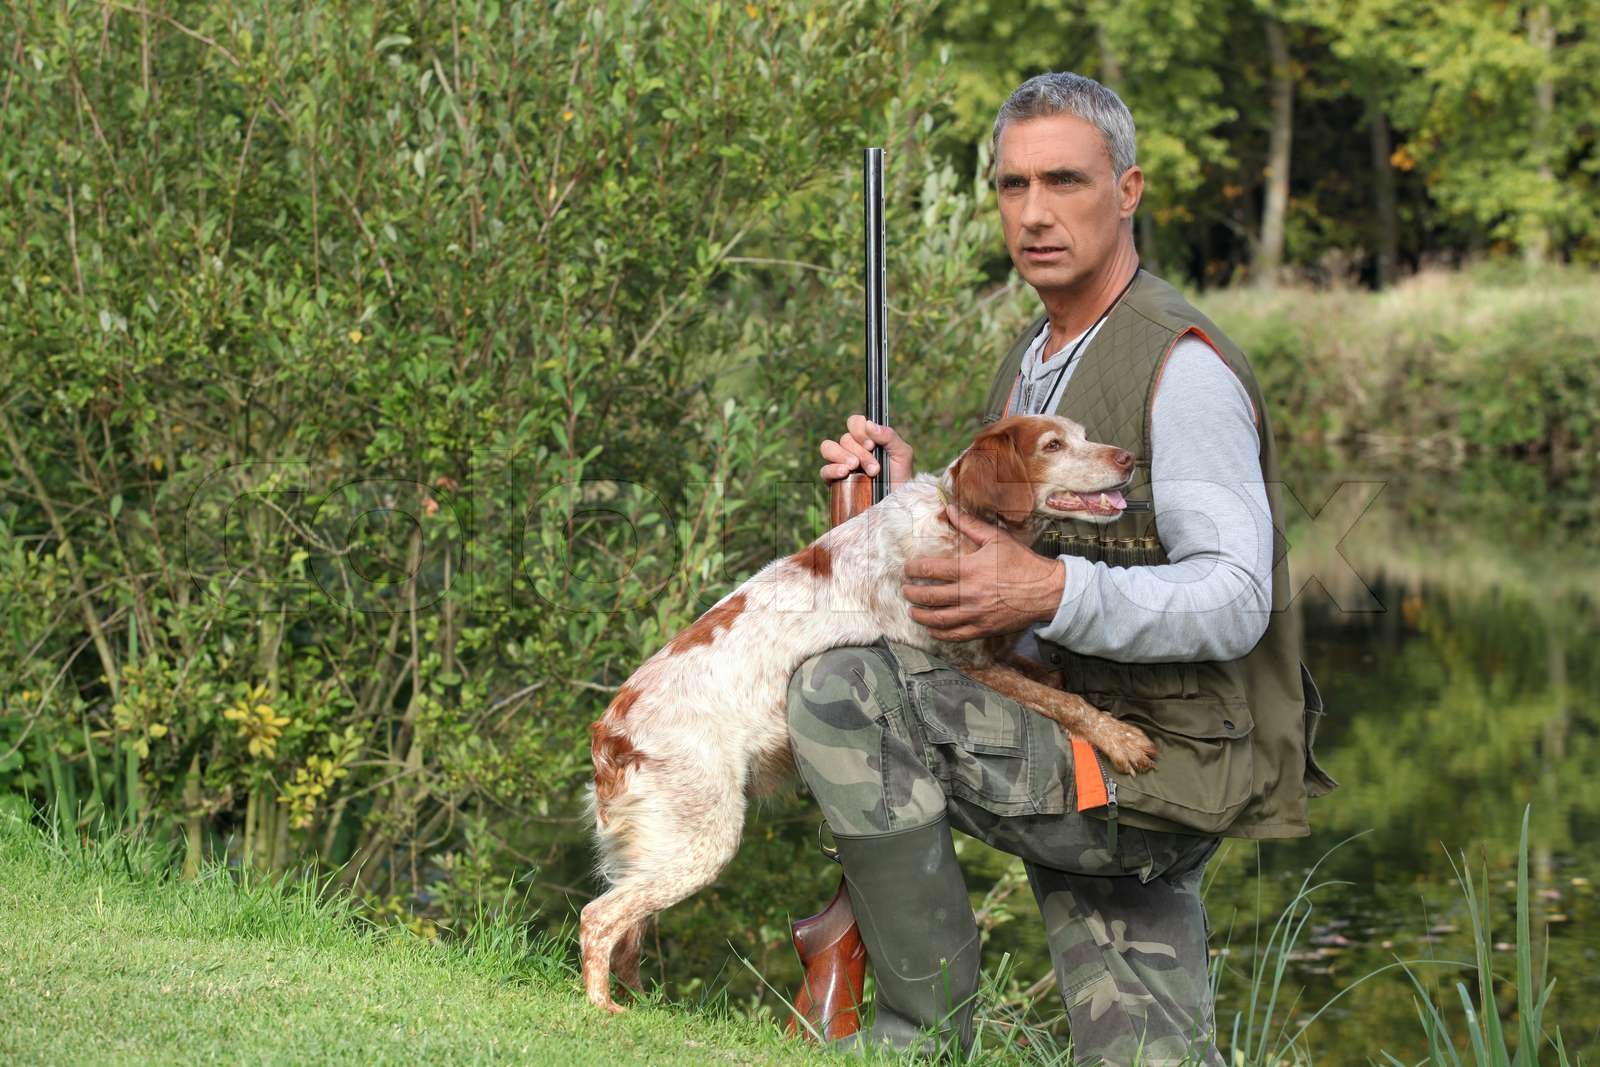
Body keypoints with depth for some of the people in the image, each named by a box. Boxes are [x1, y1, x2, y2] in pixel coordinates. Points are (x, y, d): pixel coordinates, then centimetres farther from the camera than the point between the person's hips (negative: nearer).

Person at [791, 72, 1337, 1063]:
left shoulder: (1182, 366, -16)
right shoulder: (1035, 358, 14)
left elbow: (1233, 603, -23)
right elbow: (1004, 565, 19)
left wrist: (1054, 595, -34)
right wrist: (913, 490, 1)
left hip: (1145, 773, -10)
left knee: (840, 687, -21)